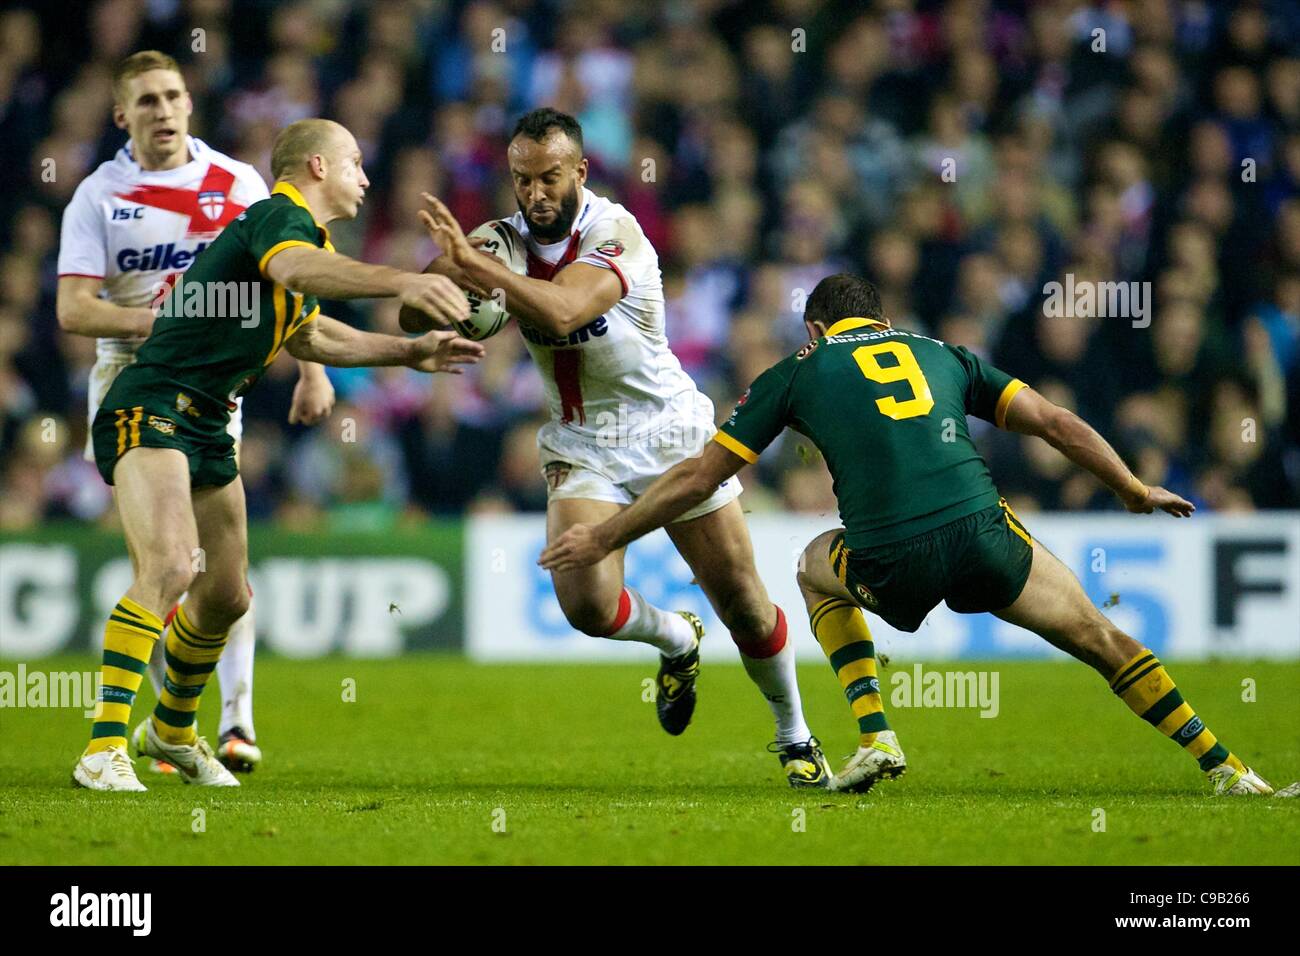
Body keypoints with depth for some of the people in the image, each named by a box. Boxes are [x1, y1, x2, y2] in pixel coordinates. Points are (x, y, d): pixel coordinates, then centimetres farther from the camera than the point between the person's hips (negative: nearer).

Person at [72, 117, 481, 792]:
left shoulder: (301, 230, 20)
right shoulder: (280, 217, -12)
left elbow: (306, 334, 38)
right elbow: (292, 268, -37)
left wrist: (411, 352, 33)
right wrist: (400, 281, -50)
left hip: (207, 429, 10)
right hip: (152, 411, -10)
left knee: (226, 596, 15)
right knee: (171, 566, -28)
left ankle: (172, 730, 39)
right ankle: (104, 749, -32)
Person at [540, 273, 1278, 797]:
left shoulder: (796, 374, 19)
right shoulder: (941, 354, 26)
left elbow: (697, 479, 20)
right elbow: (1059, 425, 21)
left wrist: (606, 538, 31)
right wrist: (1137, 493, 33)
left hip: (892, 565, -1)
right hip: (982, 537, 1)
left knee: (818, 568, 33)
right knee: (1104, 642, 20)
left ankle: (876, 739, 21)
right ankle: (1224, 768, 13)